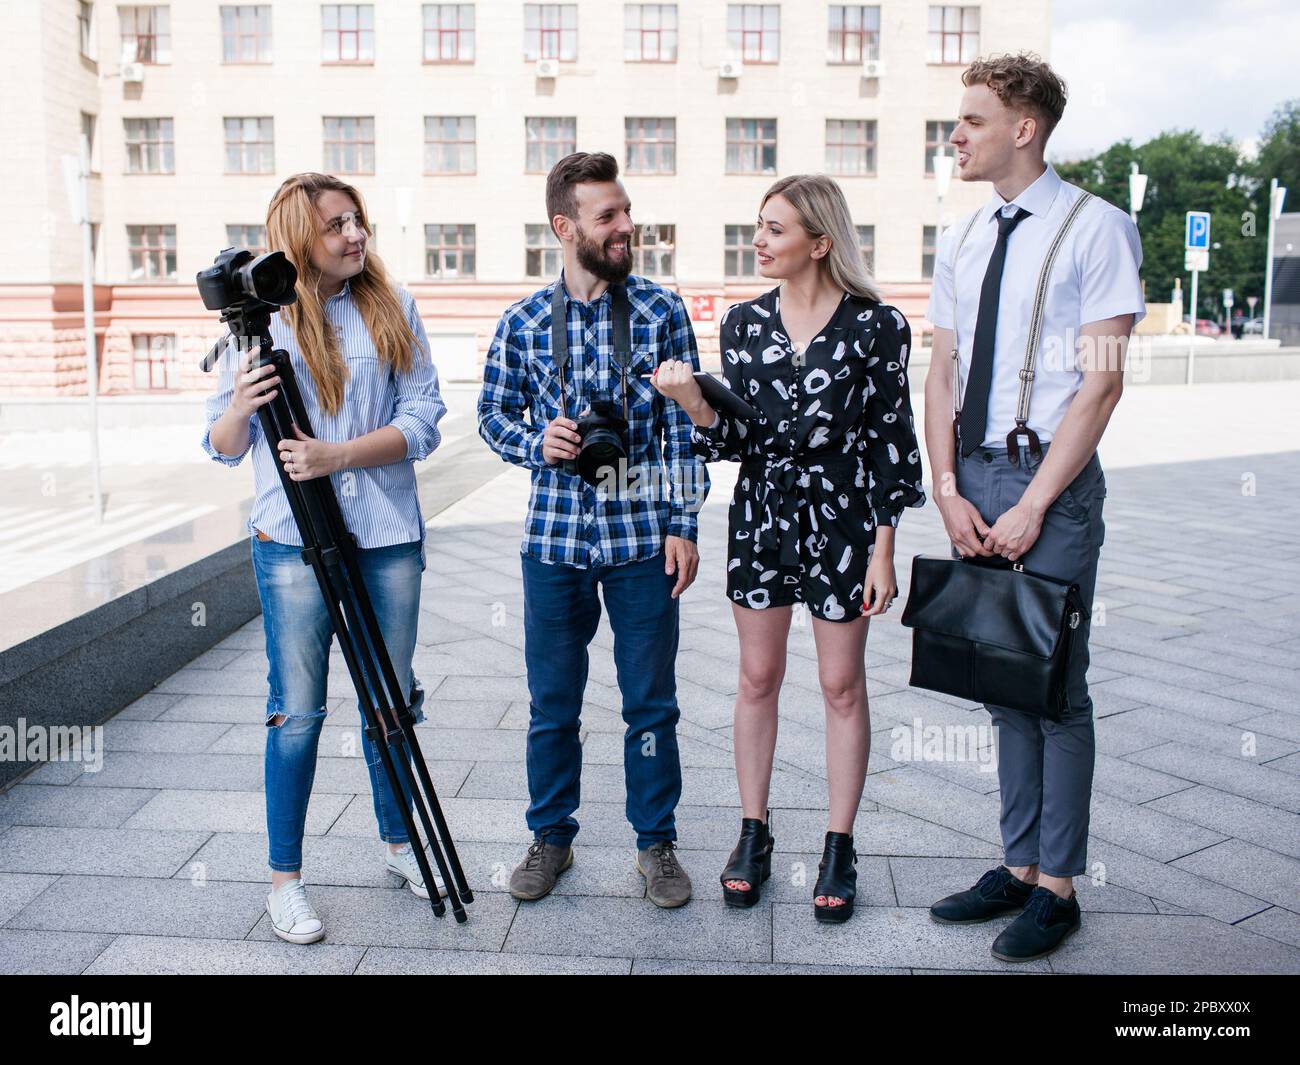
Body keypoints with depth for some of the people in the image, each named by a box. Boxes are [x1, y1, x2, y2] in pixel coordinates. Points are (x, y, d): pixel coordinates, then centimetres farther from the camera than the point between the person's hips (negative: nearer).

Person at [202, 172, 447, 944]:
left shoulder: (393, 307, 4)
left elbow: (423, 420, -5)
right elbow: (224, 446, 2)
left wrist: (336, 455, -18)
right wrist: (240, 407, -21)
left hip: (388, 534, 2)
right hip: (294, 540, -2)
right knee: (298, 711, 3)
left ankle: (400, 841, 32)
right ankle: (285, 876, 17)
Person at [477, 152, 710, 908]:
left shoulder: (662, 311, -1)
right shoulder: (524, 321, 1)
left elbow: (685, 425, -1)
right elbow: (495, 414, 11)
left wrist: (685, 525, -5)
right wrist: (536, 442, -11)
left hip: (644, 539, -1)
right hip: (554, 538, 1)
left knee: (652, 702, 8)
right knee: (552, 702, 12)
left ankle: (657, 841, 27)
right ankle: (552, 836, 31)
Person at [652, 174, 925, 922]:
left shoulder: (876, 325, -8)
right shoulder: (744, 322, 2)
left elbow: (891, 438, -6)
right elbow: (737, 440, 1)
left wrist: (884, 549, -8)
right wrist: (696, 404, -19)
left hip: (842, 522, -3)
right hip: (761, 516, 4)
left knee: (842, 686, 7)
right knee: (758, 677, 11)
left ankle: (840, 846, 22)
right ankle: (754, 833, 26)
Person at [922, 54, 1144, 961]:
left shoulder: (1096, 228, -6)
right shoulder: (962, 239, 13)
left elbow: (1100, 382, -11)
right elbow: (941, 375, 11)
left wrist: (1032, 505, -15)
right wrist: (949, 492, 0)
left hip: (1051, 478, -6)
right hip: (974, 478, 6)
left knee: (1056, 688, 2)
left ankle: (1056, 888, 17)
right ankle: (1018, 866, 26)